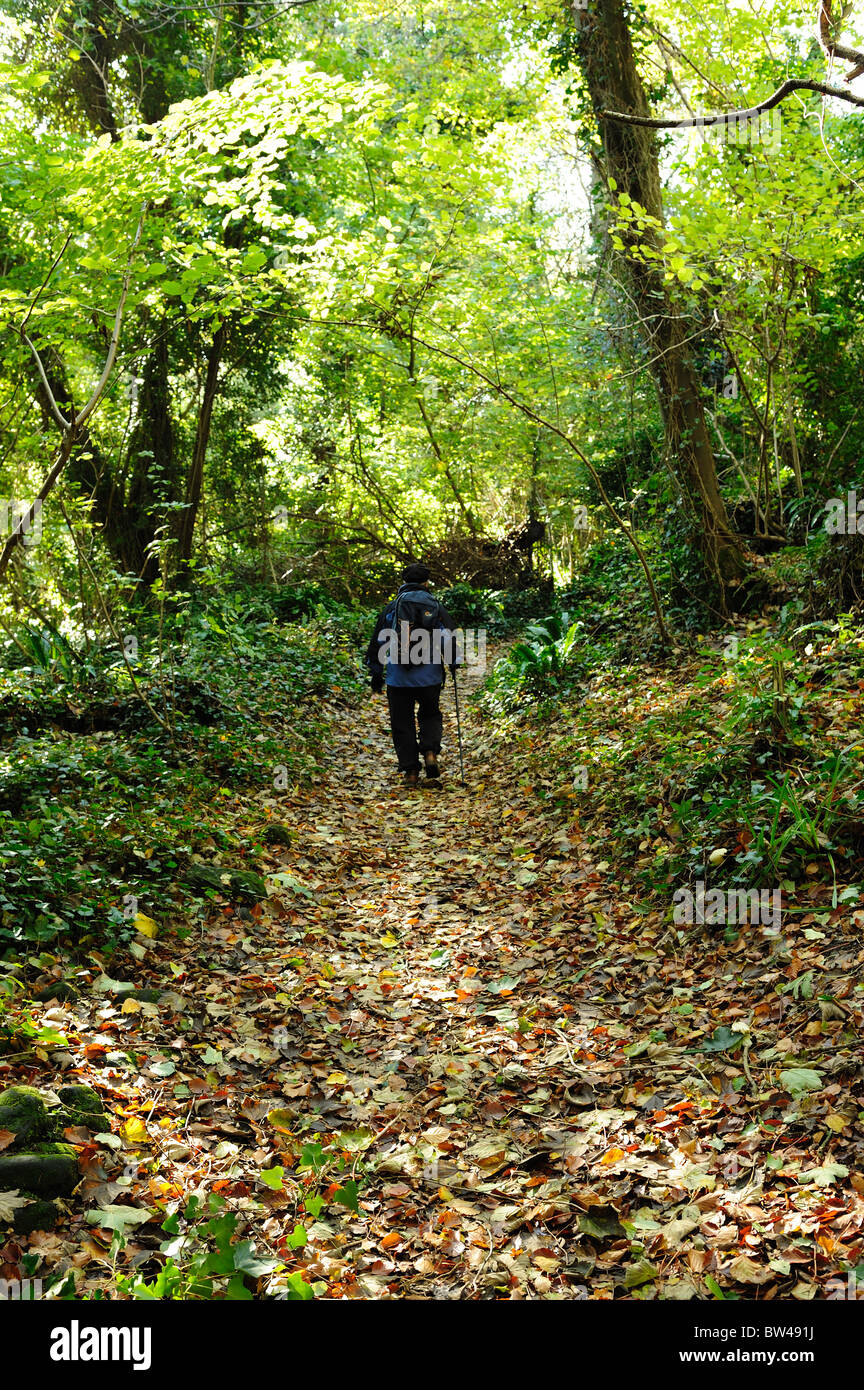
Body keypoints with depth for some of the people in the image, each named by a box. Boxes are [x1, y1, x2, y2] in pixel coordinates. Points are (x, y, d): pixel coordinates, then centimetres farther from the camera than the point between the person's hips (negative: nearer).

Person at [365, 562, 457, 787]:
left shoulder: (392, 607, 6)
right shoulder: (437, 608, 3)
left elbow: (377, 642, 8)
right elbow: (449, 641, -2)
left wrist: (376, 674, 15)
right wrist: (454, 666, 13)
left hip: (397, 678, 0)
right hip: (429, 678, 0)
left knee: (402, 724, 9)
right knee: (430, 716, 21)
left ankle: (410, 770, 6)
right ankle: (430, 753, -2)